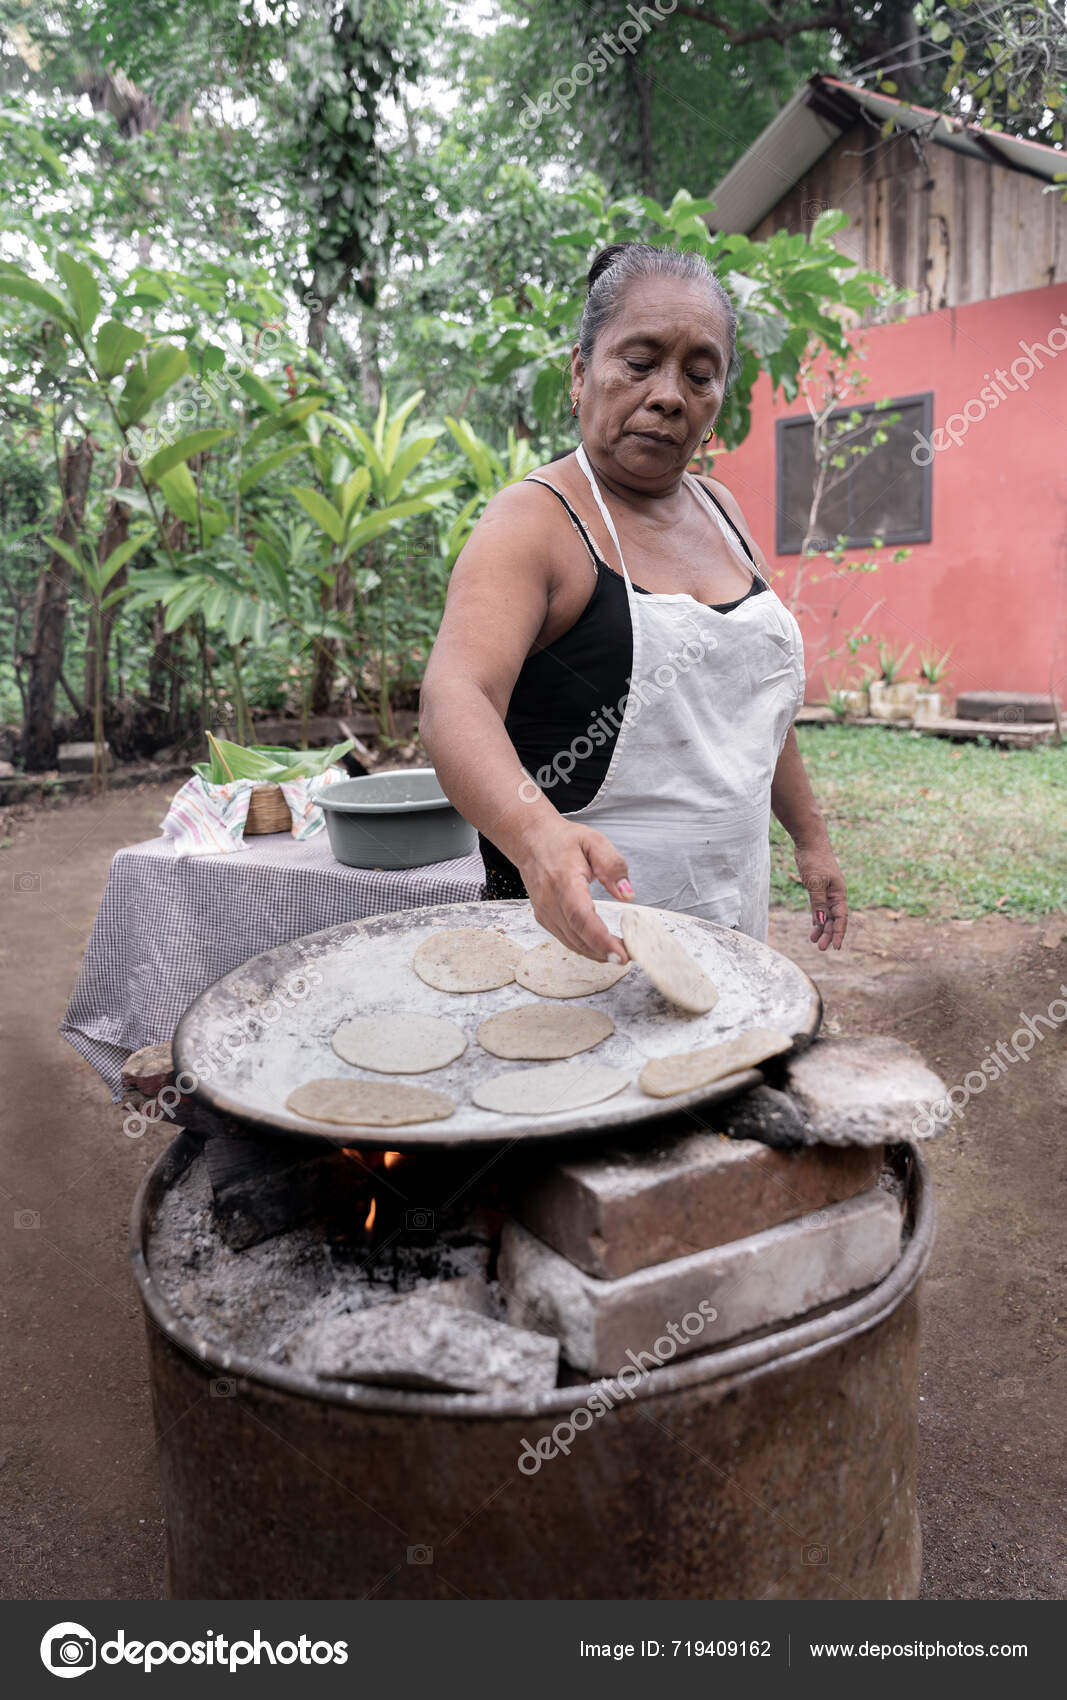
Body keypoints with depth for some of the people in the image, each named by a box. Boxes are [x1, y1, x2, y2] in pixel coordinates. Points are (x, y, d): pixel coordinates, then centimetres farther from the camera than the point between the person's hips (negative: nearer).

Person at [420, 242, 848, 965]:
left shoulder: (719, 510, 9)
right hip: (584, 927, -7)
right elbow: (455, 700, -30)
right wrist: (537, 833, -48)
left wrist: (810, 835, 18)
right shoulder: (533, 521, -14)